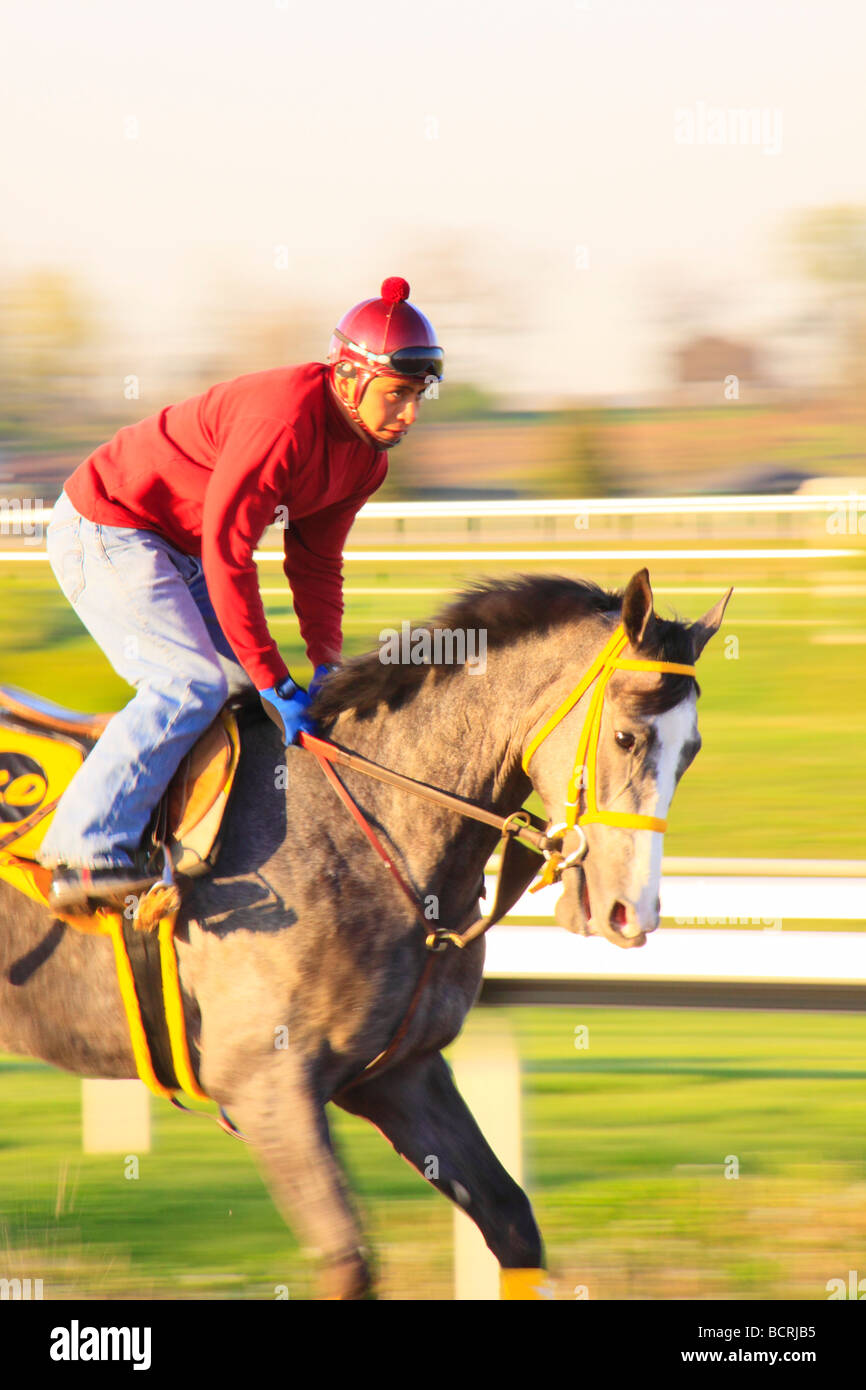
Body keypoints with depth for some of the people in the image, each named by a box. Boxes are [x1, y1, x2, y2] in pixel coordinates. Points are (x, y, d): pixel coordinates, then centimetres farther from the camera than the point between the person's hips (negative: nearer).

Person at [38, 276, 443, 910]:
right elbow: (227, 554, -30)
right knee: (193, 684, -22)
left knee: (246, 686, 8)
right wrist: (275, 682, -27)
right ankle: (86, 852, -25)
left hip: (175, 548, 10)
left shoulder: (366, 456, 0)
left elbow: (316, 560, 10)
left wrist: (326, 665, -4)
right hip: (106, 532, -10)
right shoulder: (284, 417, -30)